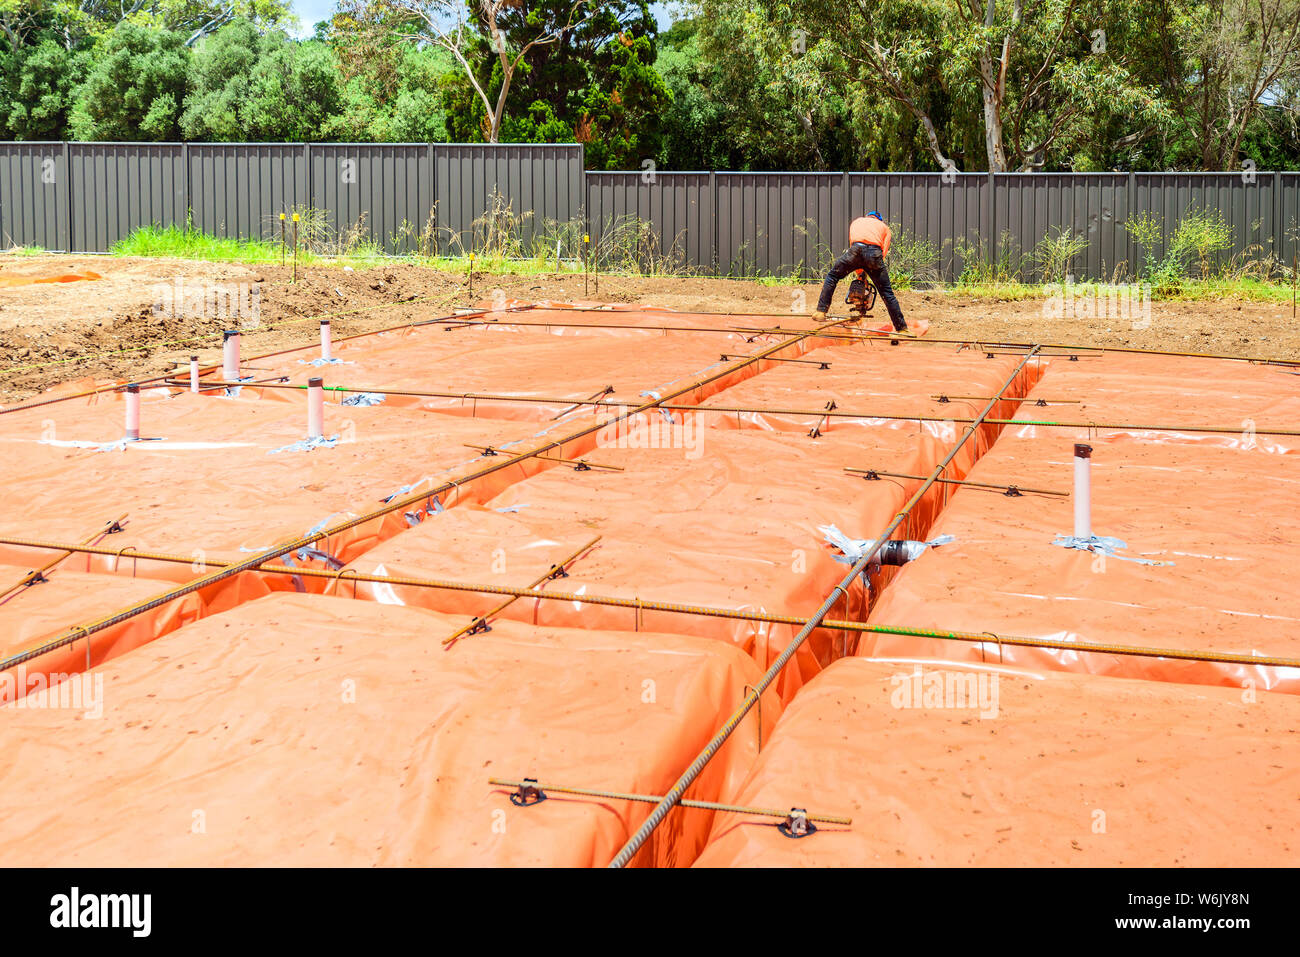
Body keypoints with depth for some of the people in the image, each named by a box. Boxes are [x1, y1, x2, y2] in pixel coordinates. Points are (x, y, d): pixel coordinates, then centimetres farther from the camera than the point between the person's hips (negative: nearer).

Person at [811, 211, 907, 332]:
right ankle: (902, 329, 8)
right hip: (875, 252, 0)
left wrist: (859, 272, 32)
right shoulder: (884, 226, 33)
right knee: (887, 293, 6)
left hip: (856, 249, 0)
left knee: (832, 276, 20)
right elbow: (884, 251, 20)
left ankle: (821, 312, 9)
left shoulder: (857, 221, 38)